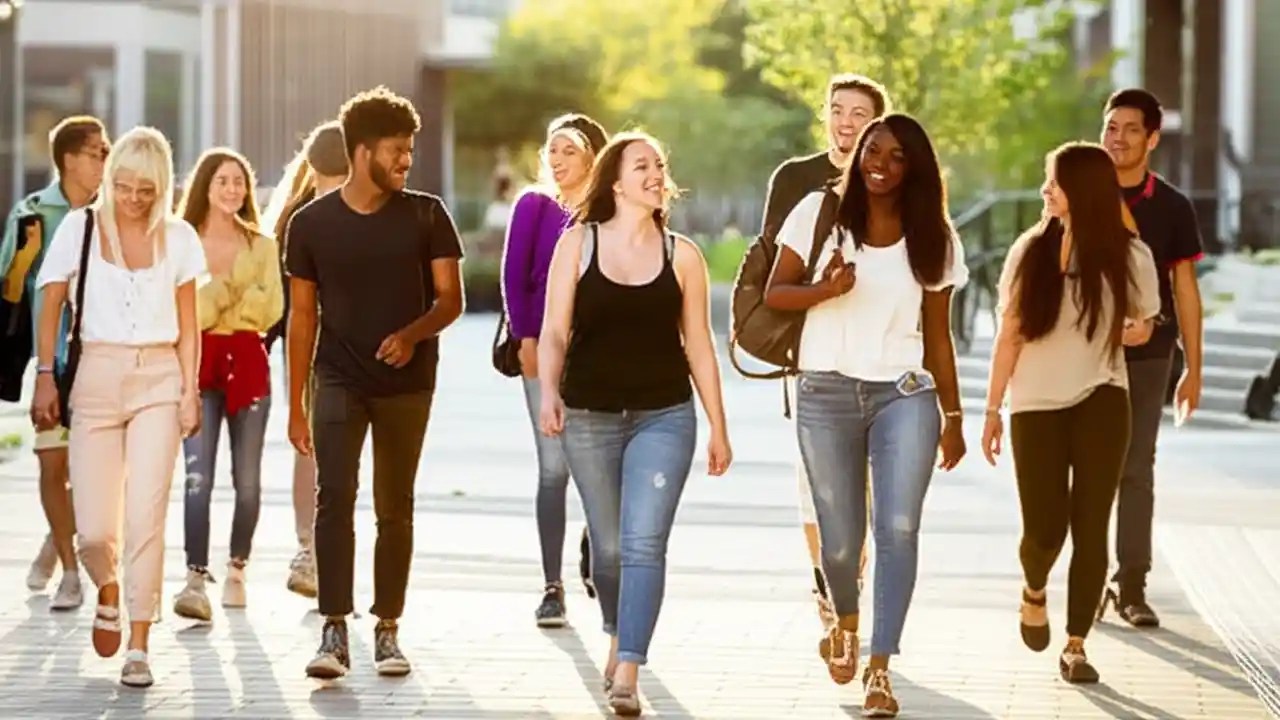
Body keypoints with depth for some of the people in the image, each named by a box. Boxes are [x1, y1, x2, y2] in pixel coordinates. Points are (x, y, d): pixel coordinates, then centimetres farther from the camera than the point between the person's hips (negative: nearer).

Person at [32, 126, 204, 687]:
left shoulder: (178, 238, 5)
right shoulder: (80, 228, 1)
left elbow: (187, 325, 9)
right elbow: (50, 309, 4)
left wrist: (190, 390, 2)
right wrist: (45, 377, -2)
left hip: (158, 380, 0)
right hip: (96, 377, 0)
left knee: (146, 518, -8)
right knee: (94, 529, -3)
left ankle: (139, 646, -2)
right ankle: (108, 593, 31)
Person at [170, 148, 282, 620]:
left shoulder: (261, 246, 11)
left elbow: (269, 309, 1)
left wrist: (214, 307, -10)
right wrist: (236, 295, -13)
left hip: (247, 362, 3)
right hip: (199, 364, -3)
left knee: (247, 479, 6)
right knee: (198, 477, -14)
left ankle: (236, 570, 22)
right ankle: (196, 580, -18)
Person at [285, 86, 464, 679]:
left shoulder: (426, 216, 0)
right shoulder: (311, 223, 0)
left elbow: (450, 299, 0)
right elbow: (302, 315, 5)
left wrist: (412, 334, -22)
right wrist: (295, 404, 4)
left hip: (407, 384, 1)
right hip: (339, 382, -1)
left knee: (395, 508, 7)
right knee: (334, 498, -13)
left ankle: (387, 630, 17)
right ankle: (334, 634, -13)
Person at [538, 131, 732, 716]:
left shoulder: (681, 255, 3)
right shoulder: (578, 244, 1)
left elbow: (699, 345, 7)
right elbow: (554, 331, -1)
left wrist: (719, 430, 8)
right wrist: (549, 393, -19)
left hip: (664, 416, 0)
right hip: (589, 418, 1)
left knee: (644, 545, -13)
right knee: (609, 546, 12)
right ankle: (619, 637, 39)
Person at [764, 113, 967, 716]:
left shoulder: (933, 237, 7)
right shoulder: (819, 212, 2)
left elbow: (937, 334, 11)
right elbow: (774, 292, 2)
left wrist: (953, 416, 11)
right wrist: (824, 290, -18)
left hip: (904, 394, 1)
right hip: (826, 394, -1)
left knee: (898, 529, -15)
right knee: (840, 541, 2)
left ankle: (879, 670, -10)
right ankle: (845, 621, 37)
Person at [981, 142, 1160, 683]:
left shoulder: (1128, 257, -2)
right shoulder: (1030, 252, 0)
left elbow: (1141, 328, 15)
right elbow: (1009, 337, 4)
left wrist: (1133, 333, -5)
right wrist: (993, 408, 3)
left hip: (1100, 404, 0)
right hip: (1036, 406, 0)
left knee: (1090, 528, -4)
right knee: (1044, 529, -4)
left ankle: (1076, 647, 6)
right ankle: (1034, 592, 30)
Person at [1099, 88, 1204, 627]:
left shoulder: (1172, 208, 2)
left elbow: (1185, 290, 5)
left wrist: (1194, 369, 2)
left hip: (1147, 357, 0)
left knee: (1136, 471, 0)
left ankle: (1131, 587, 4)